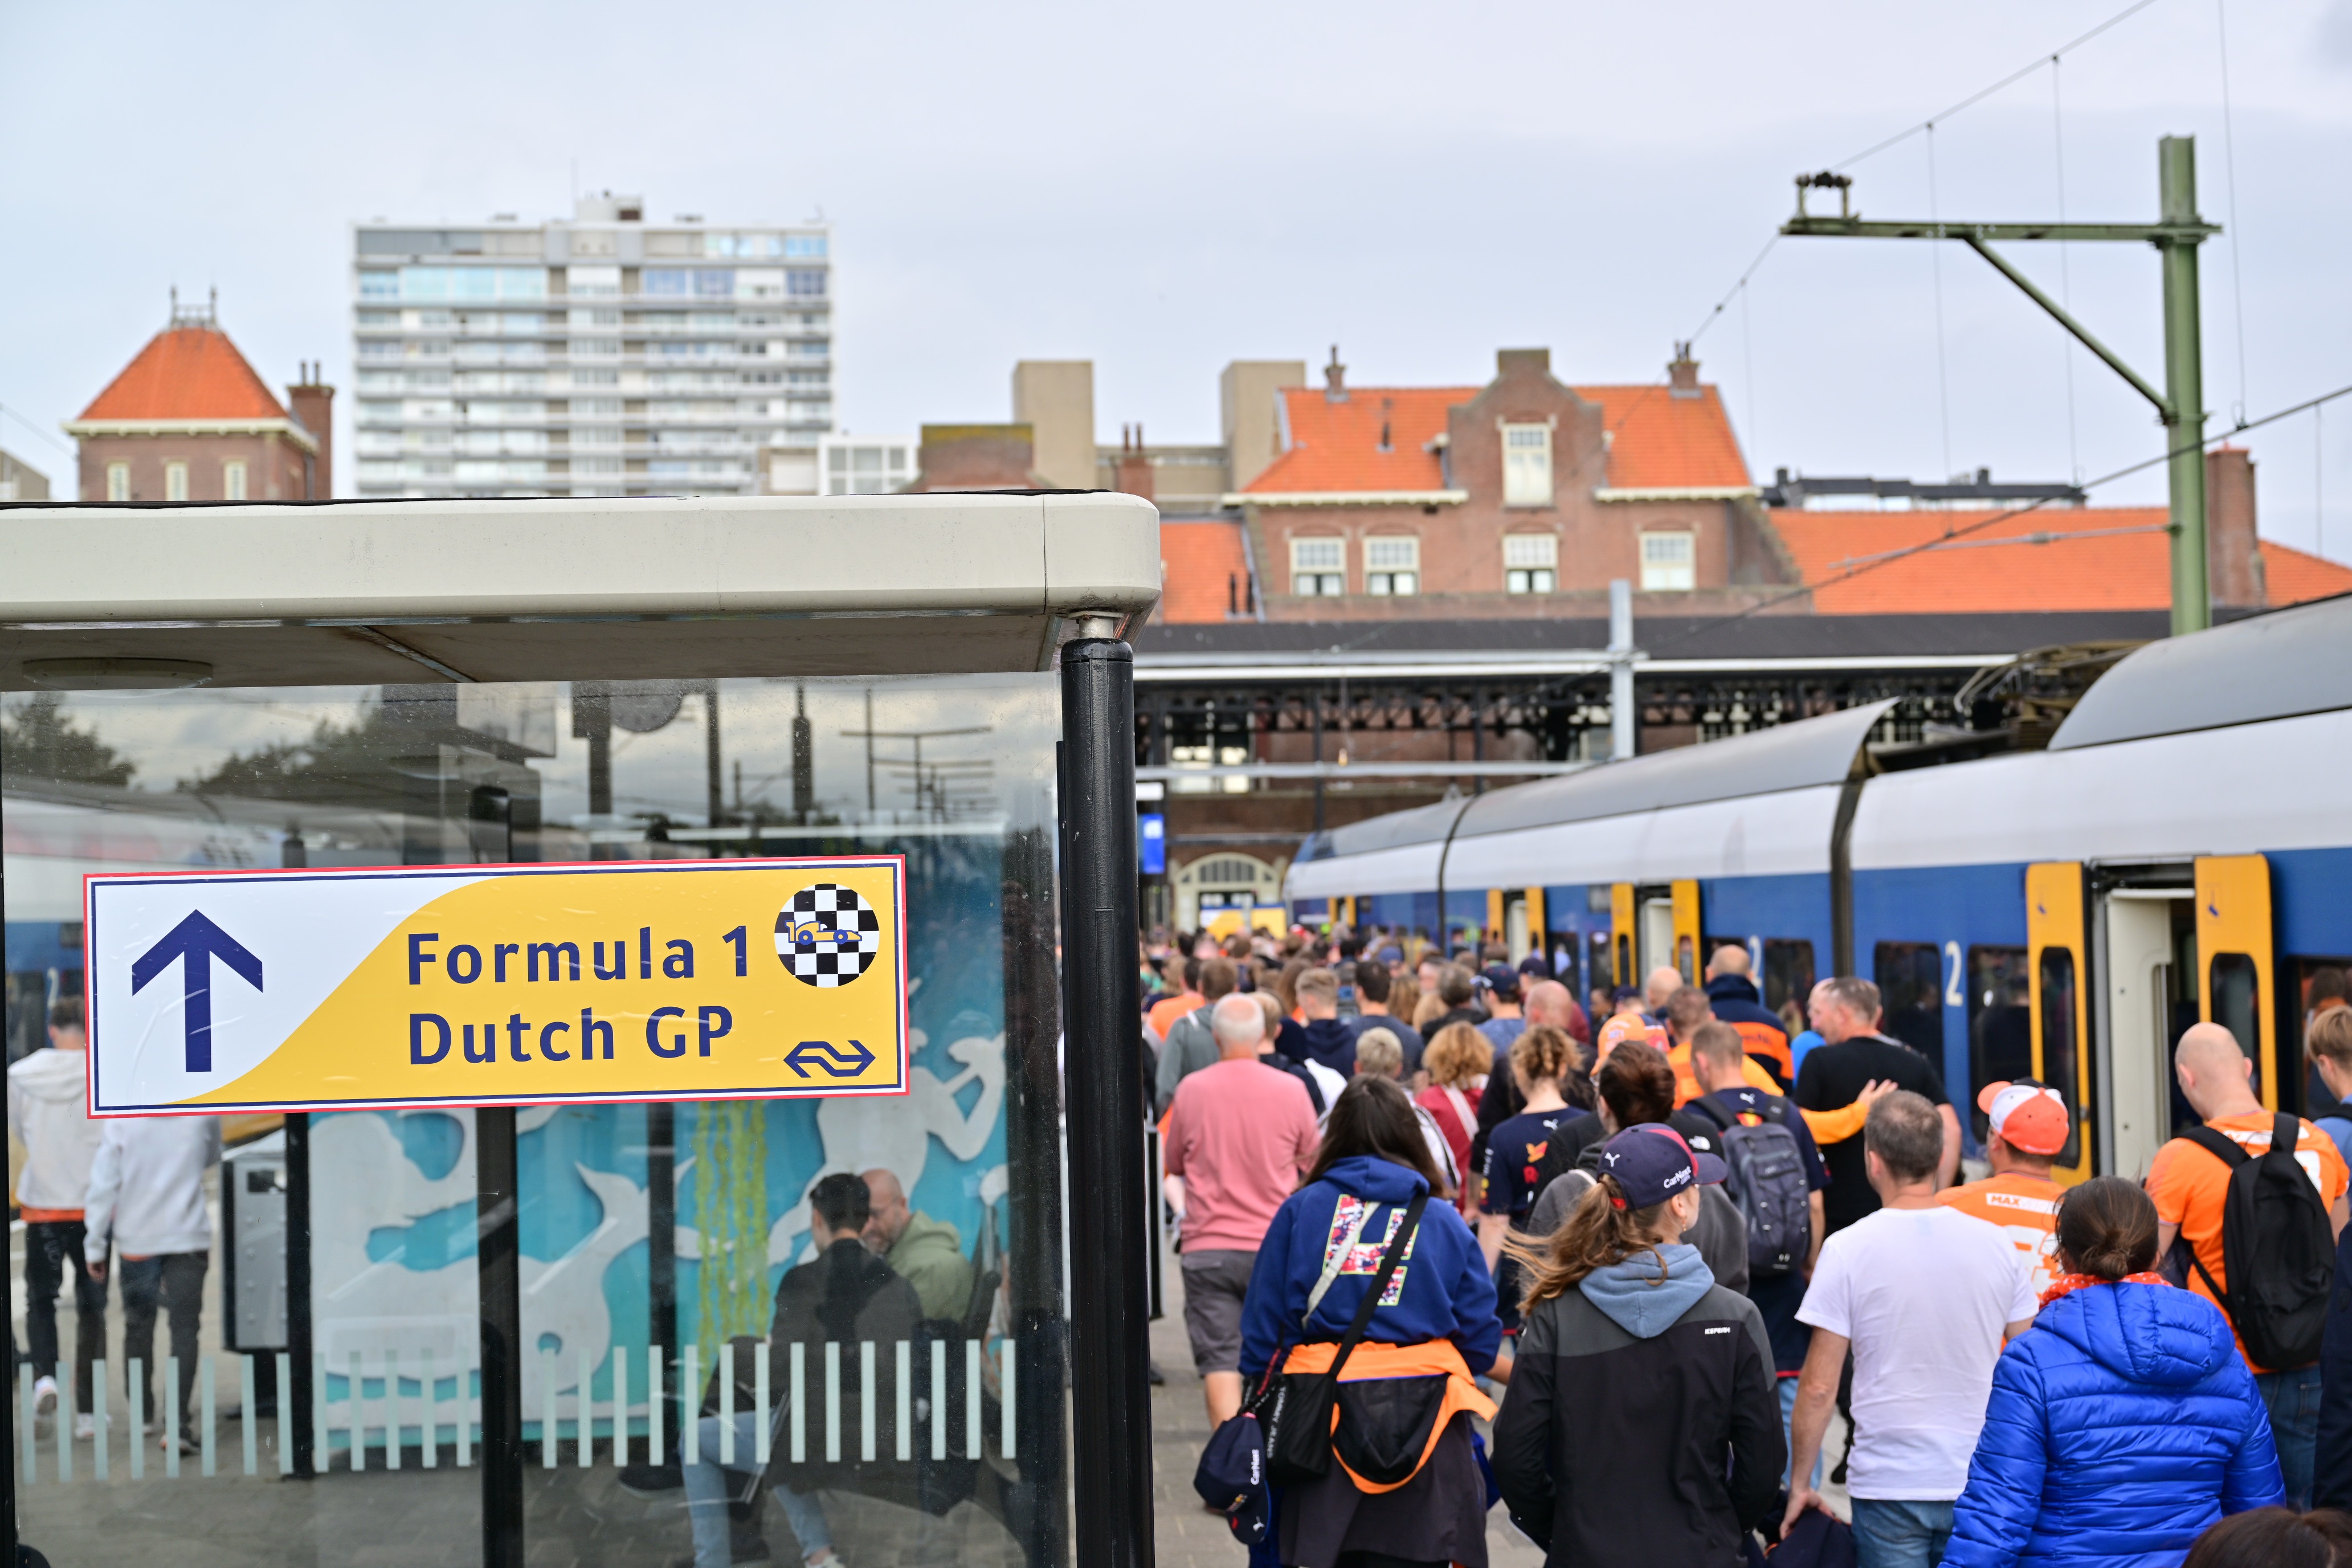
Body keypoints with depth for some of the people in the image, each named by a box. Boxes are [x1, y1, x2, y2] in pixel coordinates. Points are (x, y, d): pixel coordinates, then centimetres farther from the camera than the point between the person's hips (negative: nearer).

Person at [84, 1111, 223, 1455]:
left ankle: (143, 1412, 29)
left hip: (137, 1238, 1)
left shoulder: (122, 1120, -7)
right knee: (184, 1329, -2)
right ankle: (178, 1423, -12)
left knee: (138, 1325, 17)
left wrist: (94, 1246, -1)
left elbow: (103, 1184, -7)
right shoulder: (204, 1114, -6)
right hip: (189, 1237, -1)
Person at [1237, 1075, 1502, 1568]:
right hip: (1424, 1419, 0)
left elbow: (1262, 1326, 1)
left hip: (1321, 1415, 0)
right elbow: (1480, 1339, 4)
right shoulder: (1445, 1222, 3)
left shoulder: (1300, 1210, 2)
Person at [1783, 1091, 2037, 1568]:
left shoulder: (1847, 1249, -10)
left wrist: (1799, 1483, 2)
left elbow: (1818, 1388, -9)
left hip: (1889, 1487, -3)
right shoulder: (1994, 1243, 0)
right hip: (1981, 1486, 3)